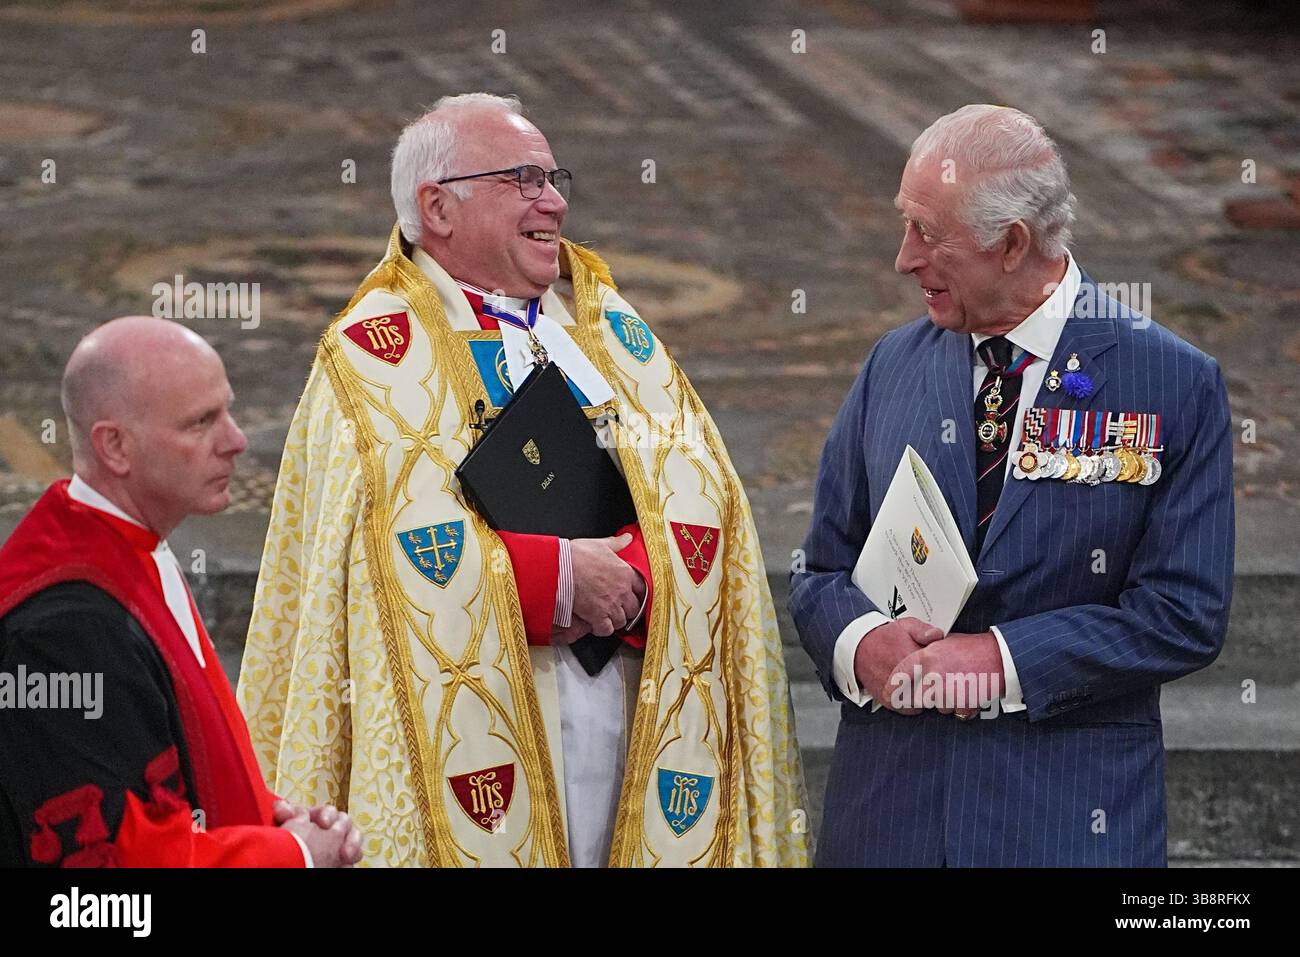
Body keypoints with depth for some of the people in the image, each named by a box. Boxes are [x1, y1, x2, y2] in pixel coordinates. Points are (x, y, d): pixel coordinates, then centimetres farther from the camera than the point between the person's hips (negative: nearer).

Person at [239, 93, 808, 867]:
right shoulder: (375, 356, 1)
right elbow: (407, 541, -13)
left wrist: (626, 584, -12)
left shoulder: (612, 331, 17)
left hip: (638, 727, 5)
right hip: (476, 744, -5)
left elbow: (705, 507, 5)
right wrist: (558, 579, -14)